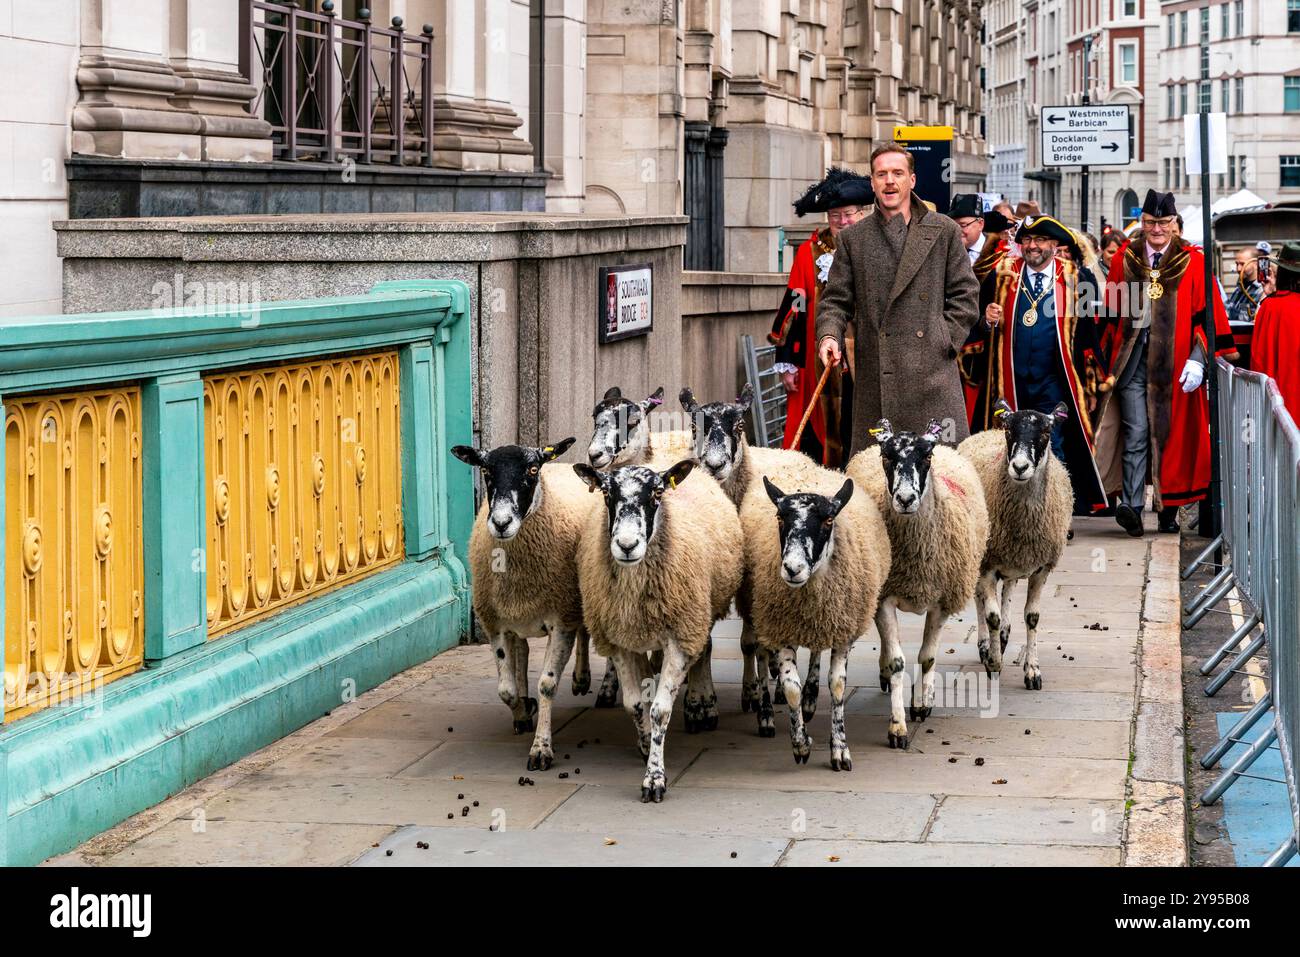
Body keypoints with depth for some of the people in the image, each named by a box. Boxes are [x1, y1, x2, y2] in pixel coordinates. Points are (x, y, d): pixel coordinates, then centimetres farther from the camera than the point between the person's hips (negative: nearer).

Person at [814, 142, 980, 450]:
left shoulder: (944, 231, 9)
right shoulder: (853, 238, 12)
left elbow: (965, 295, 10)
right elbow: (835, 300, 12)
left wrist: (945, 342, -1)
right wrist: (829, 335, -8)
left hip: (932, 377, -1)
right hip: (874, 377, 1)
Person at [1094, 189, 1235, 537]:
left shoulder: (1192, 262, 2)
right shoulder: (1124, 259, 8)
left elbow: (1208, 315, 0)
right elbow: (1112, 313, 13)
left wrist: (1197, 360, -9)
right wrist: (1106, 357, 9)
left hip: (1173, 362, 0)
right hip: (1131, 361, 0)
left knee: (1171, 435, 4)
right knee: (1135, 433, -9)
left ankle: (1169, 508, 13)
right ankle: (1131, 507, -15)